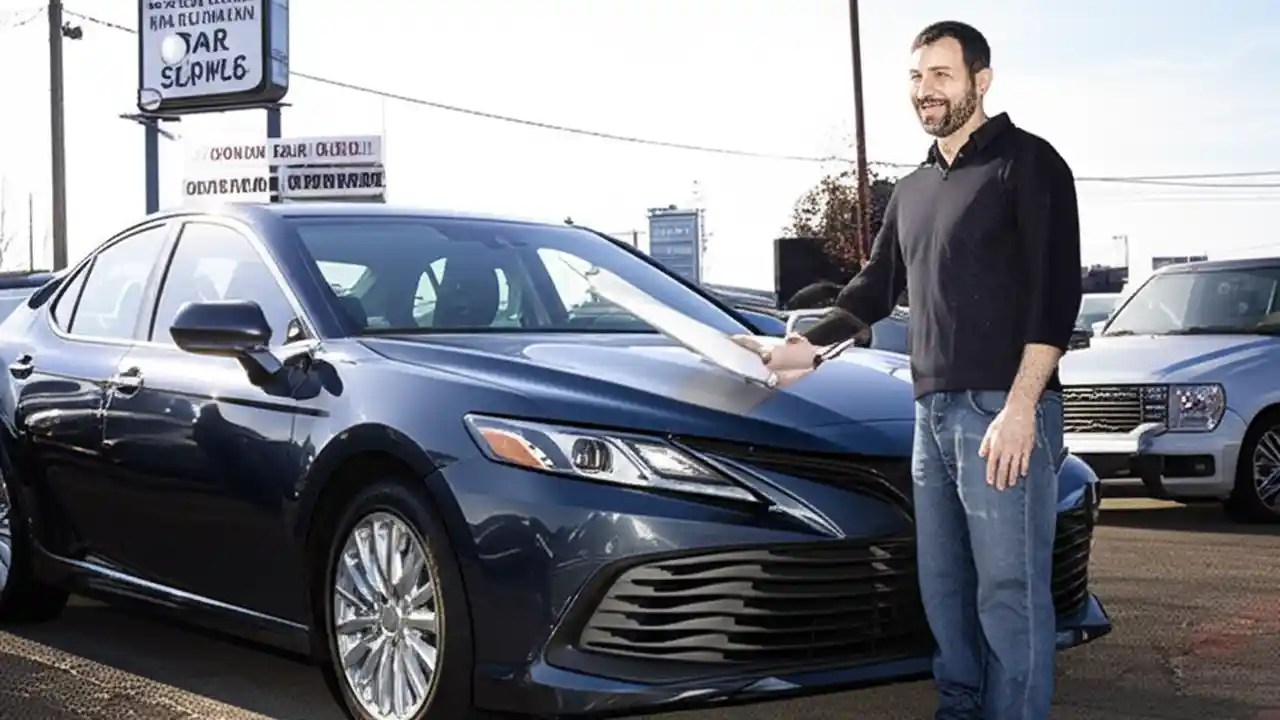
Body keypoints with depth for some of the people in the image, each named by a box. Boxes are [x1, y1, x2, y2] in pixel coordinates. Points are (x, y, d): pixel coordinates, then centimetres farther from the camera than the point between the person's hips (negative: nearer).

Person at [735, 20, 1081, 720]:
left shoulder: (1026, 164, -2)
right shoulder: (912, 190, 20)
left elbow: (1055, 292, -11)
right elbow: (874, 289, 28)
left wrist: (1020, 406, -19)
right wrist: (804, 348, 15)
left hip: (1002, 409, -8)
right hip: (933, 412, 8)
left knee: (1010, 592, -6)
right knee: (944, 587, 12)